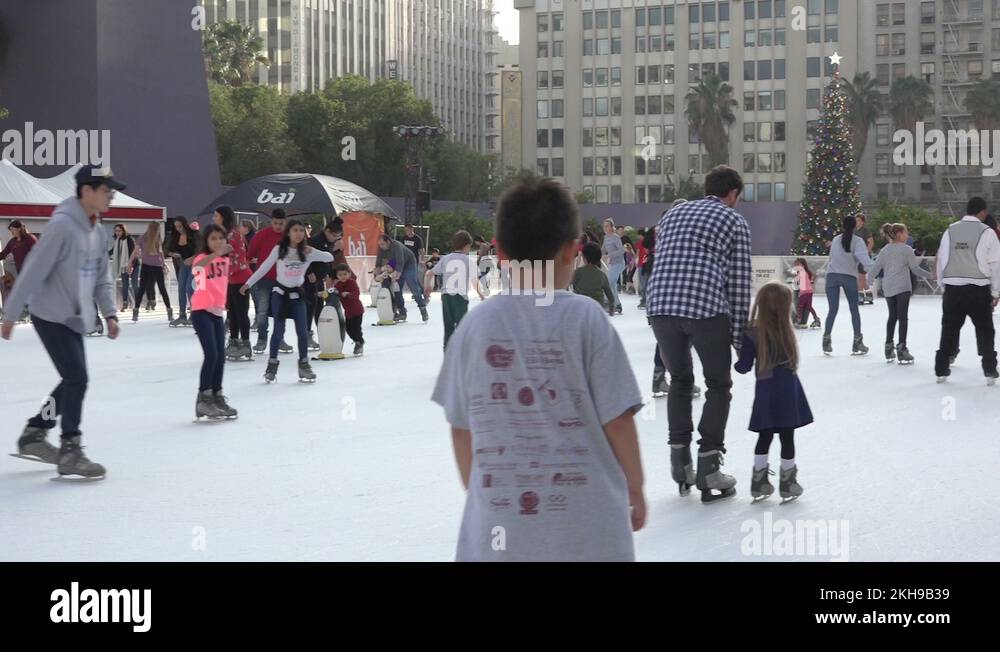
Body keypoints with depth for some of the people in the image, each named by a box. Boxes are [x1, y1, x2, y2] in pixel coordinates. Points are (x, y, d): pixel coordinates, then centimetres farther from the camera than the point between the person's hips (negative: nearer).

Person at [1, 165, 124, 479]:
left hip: (75, 318, 9)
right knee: (77, 379, -11)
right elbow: (33, 271, -19)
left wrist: (109, 313, 5)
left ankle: (33, 434, 27)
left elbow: (102, 277, 15)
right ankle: (70, 452, -1)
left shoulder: (98, 231, 7)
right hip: (51, 316, -9)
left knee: (73, 381, 12)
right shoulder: (63, 225, -20)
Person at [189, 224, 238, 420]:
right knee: (211, 355, -14)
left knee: (220, 357, 11)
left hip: (217, 311, 7)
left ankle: (217, 397, 23)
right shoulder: (202, 258, -11)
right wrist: (217, 253, -49)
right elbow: (197, 263, -36)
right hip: (201, 311, -7)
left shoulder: (226, 259, 8)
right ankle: (203, 399, -7)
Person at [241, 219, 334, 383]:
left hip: (297, 294, 2)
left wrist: (311, 252, -25)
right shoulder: (279, 250, -8)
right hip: (280, 292, -2)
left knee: (302, 331, -1)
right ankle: (272, 365, 8)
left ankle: (304, 364, 12)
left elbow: (329, 258, -10)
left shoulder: (307, 252, -4)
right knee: (279, 330, -4)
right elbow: (264, 268, -2)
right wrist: (248, 283, -3)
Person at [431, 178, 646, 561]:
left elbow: (461, 427, 5)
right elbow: (618, 419, -7)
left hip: (499, 519, 2)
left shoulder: (476, 324, -1)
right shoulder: (585, 318, -9)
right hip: (585, 520, -2)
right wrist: (635, 487, 9)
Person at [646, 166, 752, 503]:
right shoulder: (735, 221, 12)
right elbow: (739, 282, 6)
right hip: (707, 309, -4)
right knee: (718, 385, 11)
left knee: (680, 380, 22)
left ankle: (680, 465, 18)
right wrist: (738, 333, 9)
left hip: (660, 306, 4)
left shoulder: (673, 213, 26)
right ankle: (708, 471, 5)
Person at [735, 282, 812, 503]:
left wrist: (737, 362, 16)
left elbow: (744, 366, -5)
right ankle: (787, 483, 16)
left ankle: (759, 482, 20)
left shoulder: (752, 333, -7)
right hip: (787, 388, -2)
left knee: (764, 435, 15)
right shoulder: (786, 330, -8)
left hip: (765, 389, 2)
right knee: (787, 436, 8)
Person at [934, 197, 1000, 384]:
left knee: (949, 329, 11)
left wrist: (943, 284, 18)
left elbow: (941, 260, 9)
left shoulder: (950, 231, 6)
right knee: (985, 331, 7)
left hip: (952, 287, 3)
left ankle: (941, 370, 12)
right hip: (978, 289, -3)